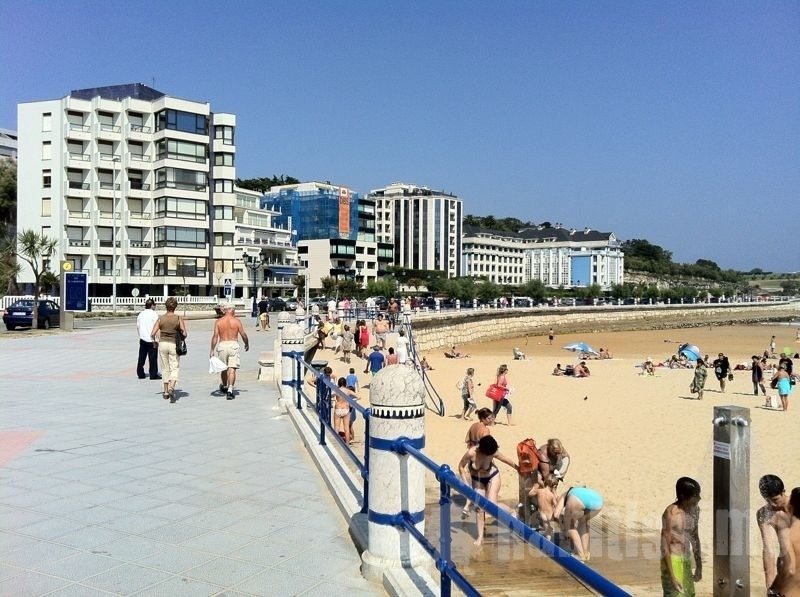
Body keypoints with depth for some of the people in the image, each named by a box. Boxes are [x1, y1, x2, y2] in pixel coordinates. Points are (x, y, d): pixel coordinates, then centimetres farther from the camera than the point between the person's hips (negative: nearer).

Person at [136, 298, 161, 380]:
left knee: (141, 357, 13)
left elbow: (138, 327, 16)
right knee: (153, 358, -1)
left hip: (142, 339, 6)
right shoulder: (154, 314, -10)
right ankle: (153, 375, 2)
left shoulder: (140, 314, 10)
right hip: (151, 340, -6)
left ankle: (140, 374, 18)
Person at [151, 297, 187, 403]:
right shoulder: (179, 319, -6)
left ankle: (166, 392, 21)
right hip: (174, 345, -2)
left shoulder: (161, 318, -2)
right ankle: (172, 388, -22)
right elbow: (185, 334, -10)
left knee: (165, 368, 14)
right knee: (175, 368, 2)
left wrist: (155, 340, 16)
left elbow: (153, 333, -4)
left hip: (163, 343, 2)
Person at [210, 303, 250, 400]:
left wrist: (212, 350, 0)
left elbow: (215, 336, -2)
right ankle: (230, 390, -16)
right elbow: (243, 335, 0)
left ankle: (224, 387, 40)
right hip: (233, 345, -2)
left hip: (222, 345, 3)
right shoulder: (236, 321, -1)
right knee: (232, 369, -5)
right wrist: (247, 344, 18)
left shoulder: (218, 322, 3)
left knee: (224, 368, 19)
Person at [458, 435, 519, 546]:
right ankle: (480, 536, 16)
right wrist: (467, 484, -19)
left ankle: (511, 512, 16)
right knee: (479, 508, 0)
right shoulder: (471, 453, -33)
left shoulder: (493, 452, -30)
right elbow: (461, 467, -17)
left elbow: (507, 460, -12)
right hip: (477, 479, 1)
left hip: (492, 477, -1)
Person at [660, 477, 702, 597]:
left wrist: (699, 565, 18)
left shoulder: (694, 510, 2)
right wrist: (672, 576, -21)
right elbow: (665, 547, -20)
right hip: (672, 561, -8)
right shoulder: (671, 513, -21)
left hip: (687, 561, 8)